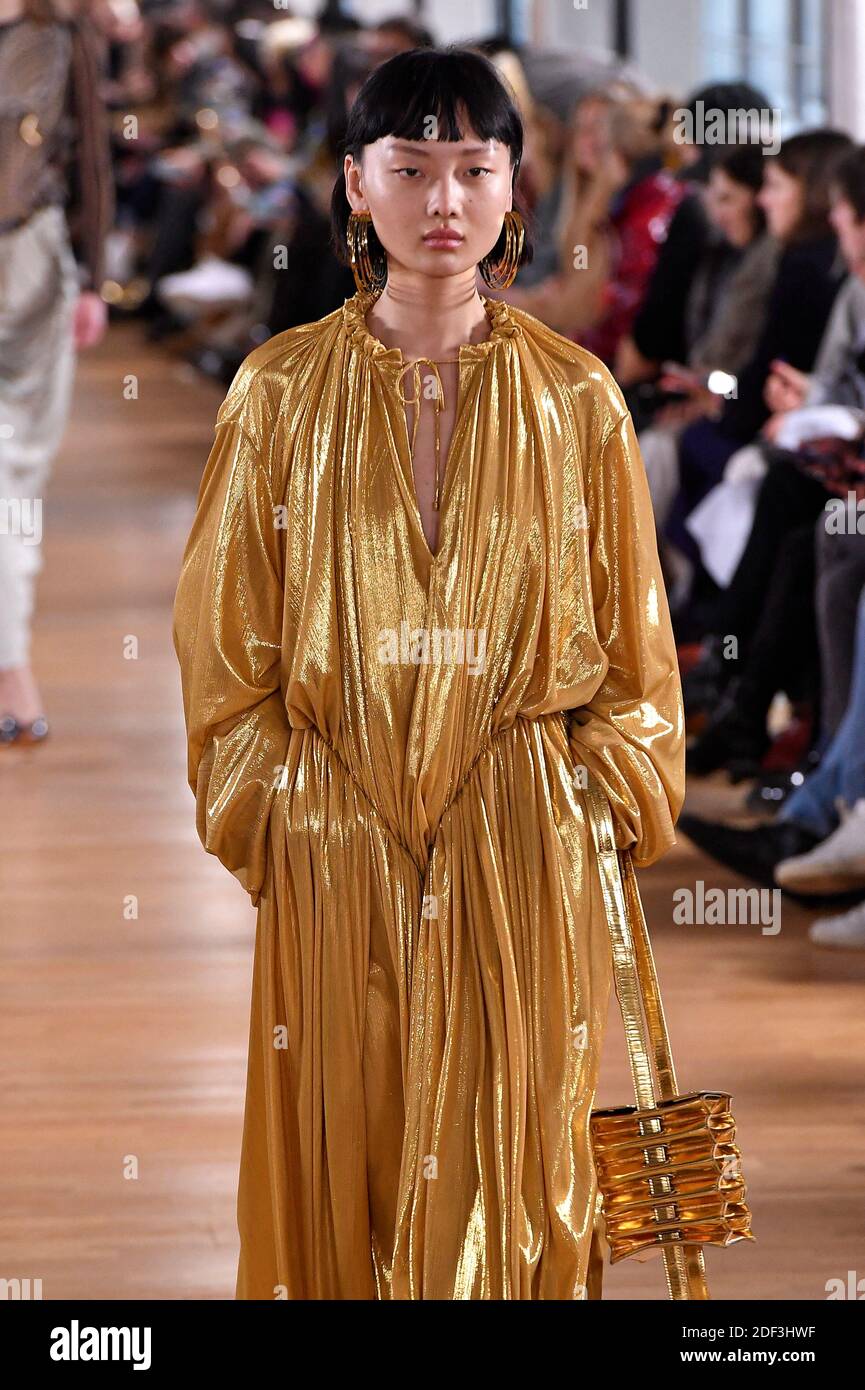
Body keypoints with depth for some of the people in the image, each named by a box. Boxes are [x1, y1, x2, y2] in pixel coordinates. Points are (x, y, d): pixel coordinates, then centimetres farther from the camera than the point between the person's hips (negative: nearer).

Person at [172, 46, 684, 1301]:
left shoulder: (574, 398, 2)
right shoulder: (283, 392, 2)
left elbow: (632, 639, 7)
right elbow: (225, 632, 5)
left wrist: (612, 805, 0)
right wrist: (266, 815, 0)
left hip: (524, 841, 0)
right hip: (339, 839, 0)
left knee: (511, 1151, 1)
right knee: (343, 1145, 5)